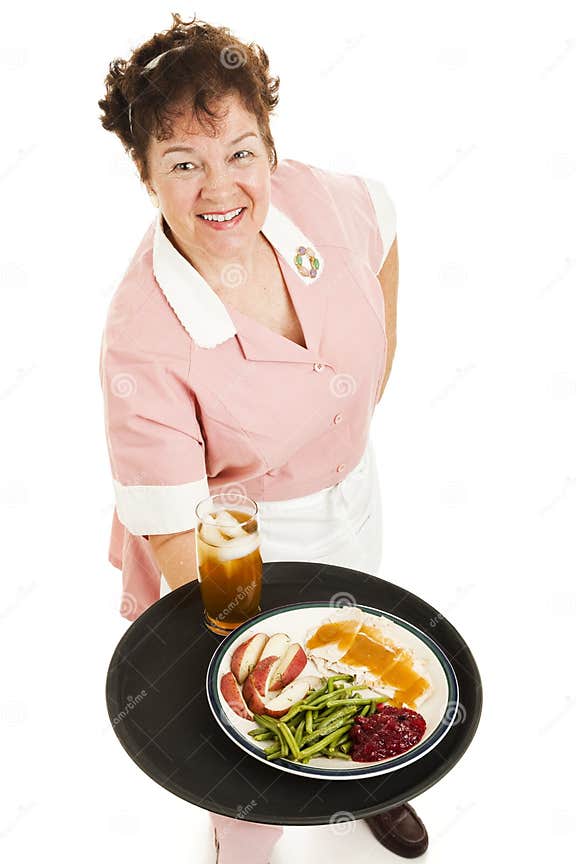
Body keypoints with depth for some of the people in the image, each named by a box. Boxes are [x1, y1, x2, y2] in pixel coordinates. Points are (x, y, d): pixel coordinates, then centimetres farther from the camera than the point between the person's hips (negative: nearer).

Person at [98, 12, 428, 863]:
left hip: (353, 492, 6)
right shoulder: (142, 344, -35)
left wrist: (376, 366, 7)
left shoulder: (324, 201, -20)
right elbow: (171, 524, -29)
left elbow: (381, 226, 4)